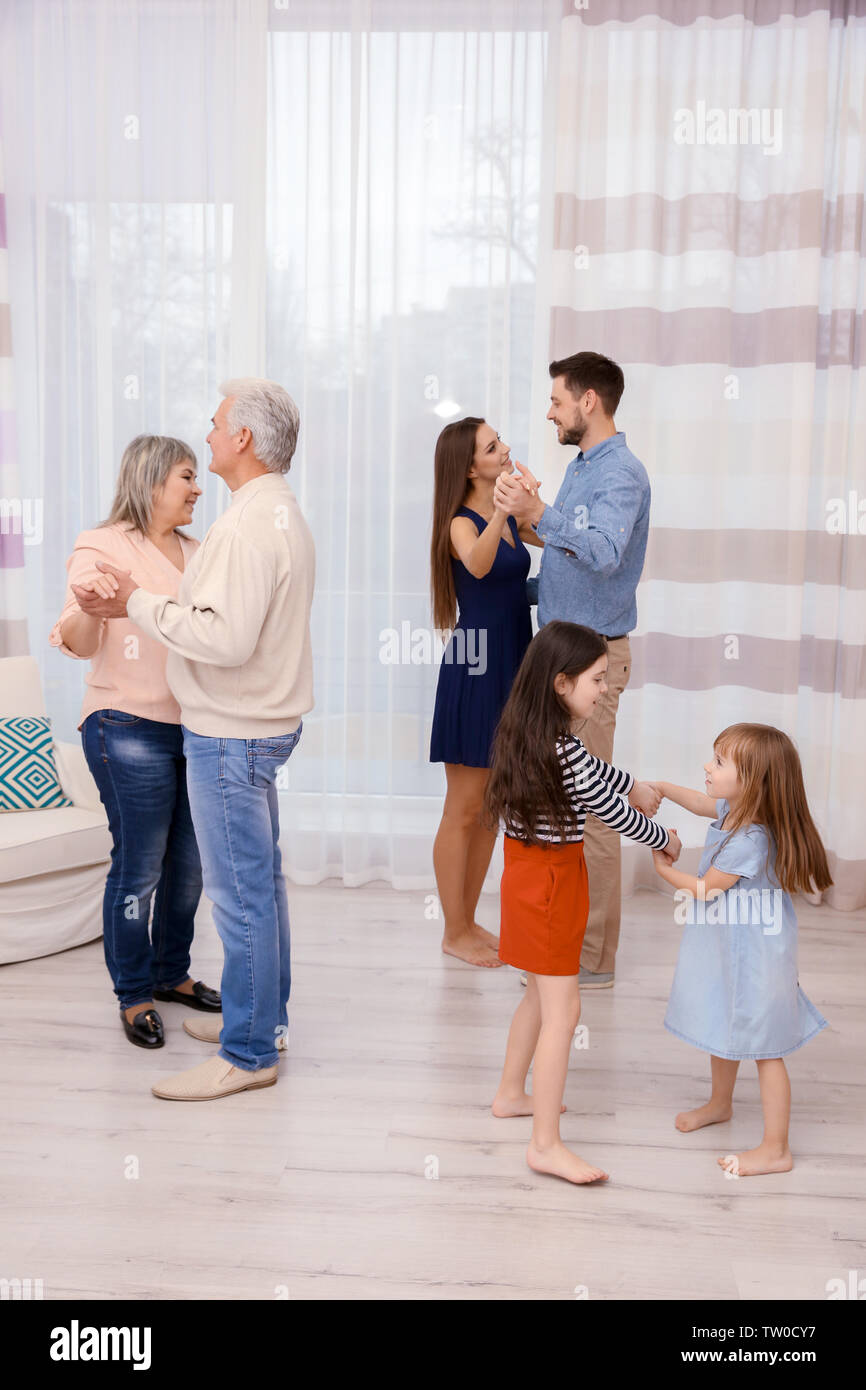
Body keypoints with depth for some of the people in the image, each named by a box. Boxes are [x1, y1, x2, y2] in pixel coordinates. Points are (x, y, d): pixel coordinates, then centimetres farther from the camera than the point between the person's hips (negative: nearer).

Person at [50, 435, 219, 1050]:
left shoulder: (196, 552, 14)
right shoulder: (102, 547, -6)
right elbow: (81, 643, -13)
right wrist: (85, 607, -35)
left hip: (195, 724, 7)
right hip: (131, 728, -6)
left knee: (190, 862, 13)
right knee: (139, 867, -1)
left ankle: (172, 972, 30)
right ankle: (133, 994, 15)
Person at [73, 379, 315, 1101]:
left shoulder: (247, 526, -21)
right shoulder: (283, 512, 14)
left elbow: (224, 638, -29)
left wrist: (142, 603, -18)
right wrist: (140, 602, 15)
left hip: (231, 735, -11)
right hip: (262, 722, 11)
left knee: (240, 893, -2)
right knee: (261, 880, 18)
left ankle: (248, 1054, 8)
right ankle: (265, 1017, 32)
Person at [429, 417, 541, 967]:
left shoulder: (512, 516, 10)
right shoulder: (462, 524, -13)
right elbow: (478, 564, -36)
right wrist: (502, 514, -50)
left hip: (510, 668, 8)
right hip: (474, 672, -8)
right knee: (463, 811, 1)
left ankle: (469, 922, 27)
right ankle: (454, 933, 13)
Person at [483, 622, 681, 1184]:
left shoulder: (528, 732, 4)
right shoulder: (565, 749, -25)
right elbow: (615, 815, -16)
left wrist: (632, 782, 32)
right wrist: (666, 840, 1)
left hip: (526, 872, 10)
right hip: (553, 880, -10)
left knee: (543, 991, 25)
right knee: (563, 1010, -4)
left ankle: (511, 1093, 40)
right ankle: (546, 1144, 1)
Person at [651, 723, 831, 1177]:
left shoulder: (749, 840, -30)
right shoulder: (734, 810, -4)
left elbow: (704, 890, -18)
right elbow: (704, 802, 20)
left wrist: (665, 870, -2)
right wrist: (661, 789, 6)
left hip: (754, 955, -10)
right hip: (727, 945, 10)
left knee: (763, 1048, 1)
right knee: (721, 1030, 26)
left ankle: (776, 1150, 12)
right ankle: (719, 1103, 49)